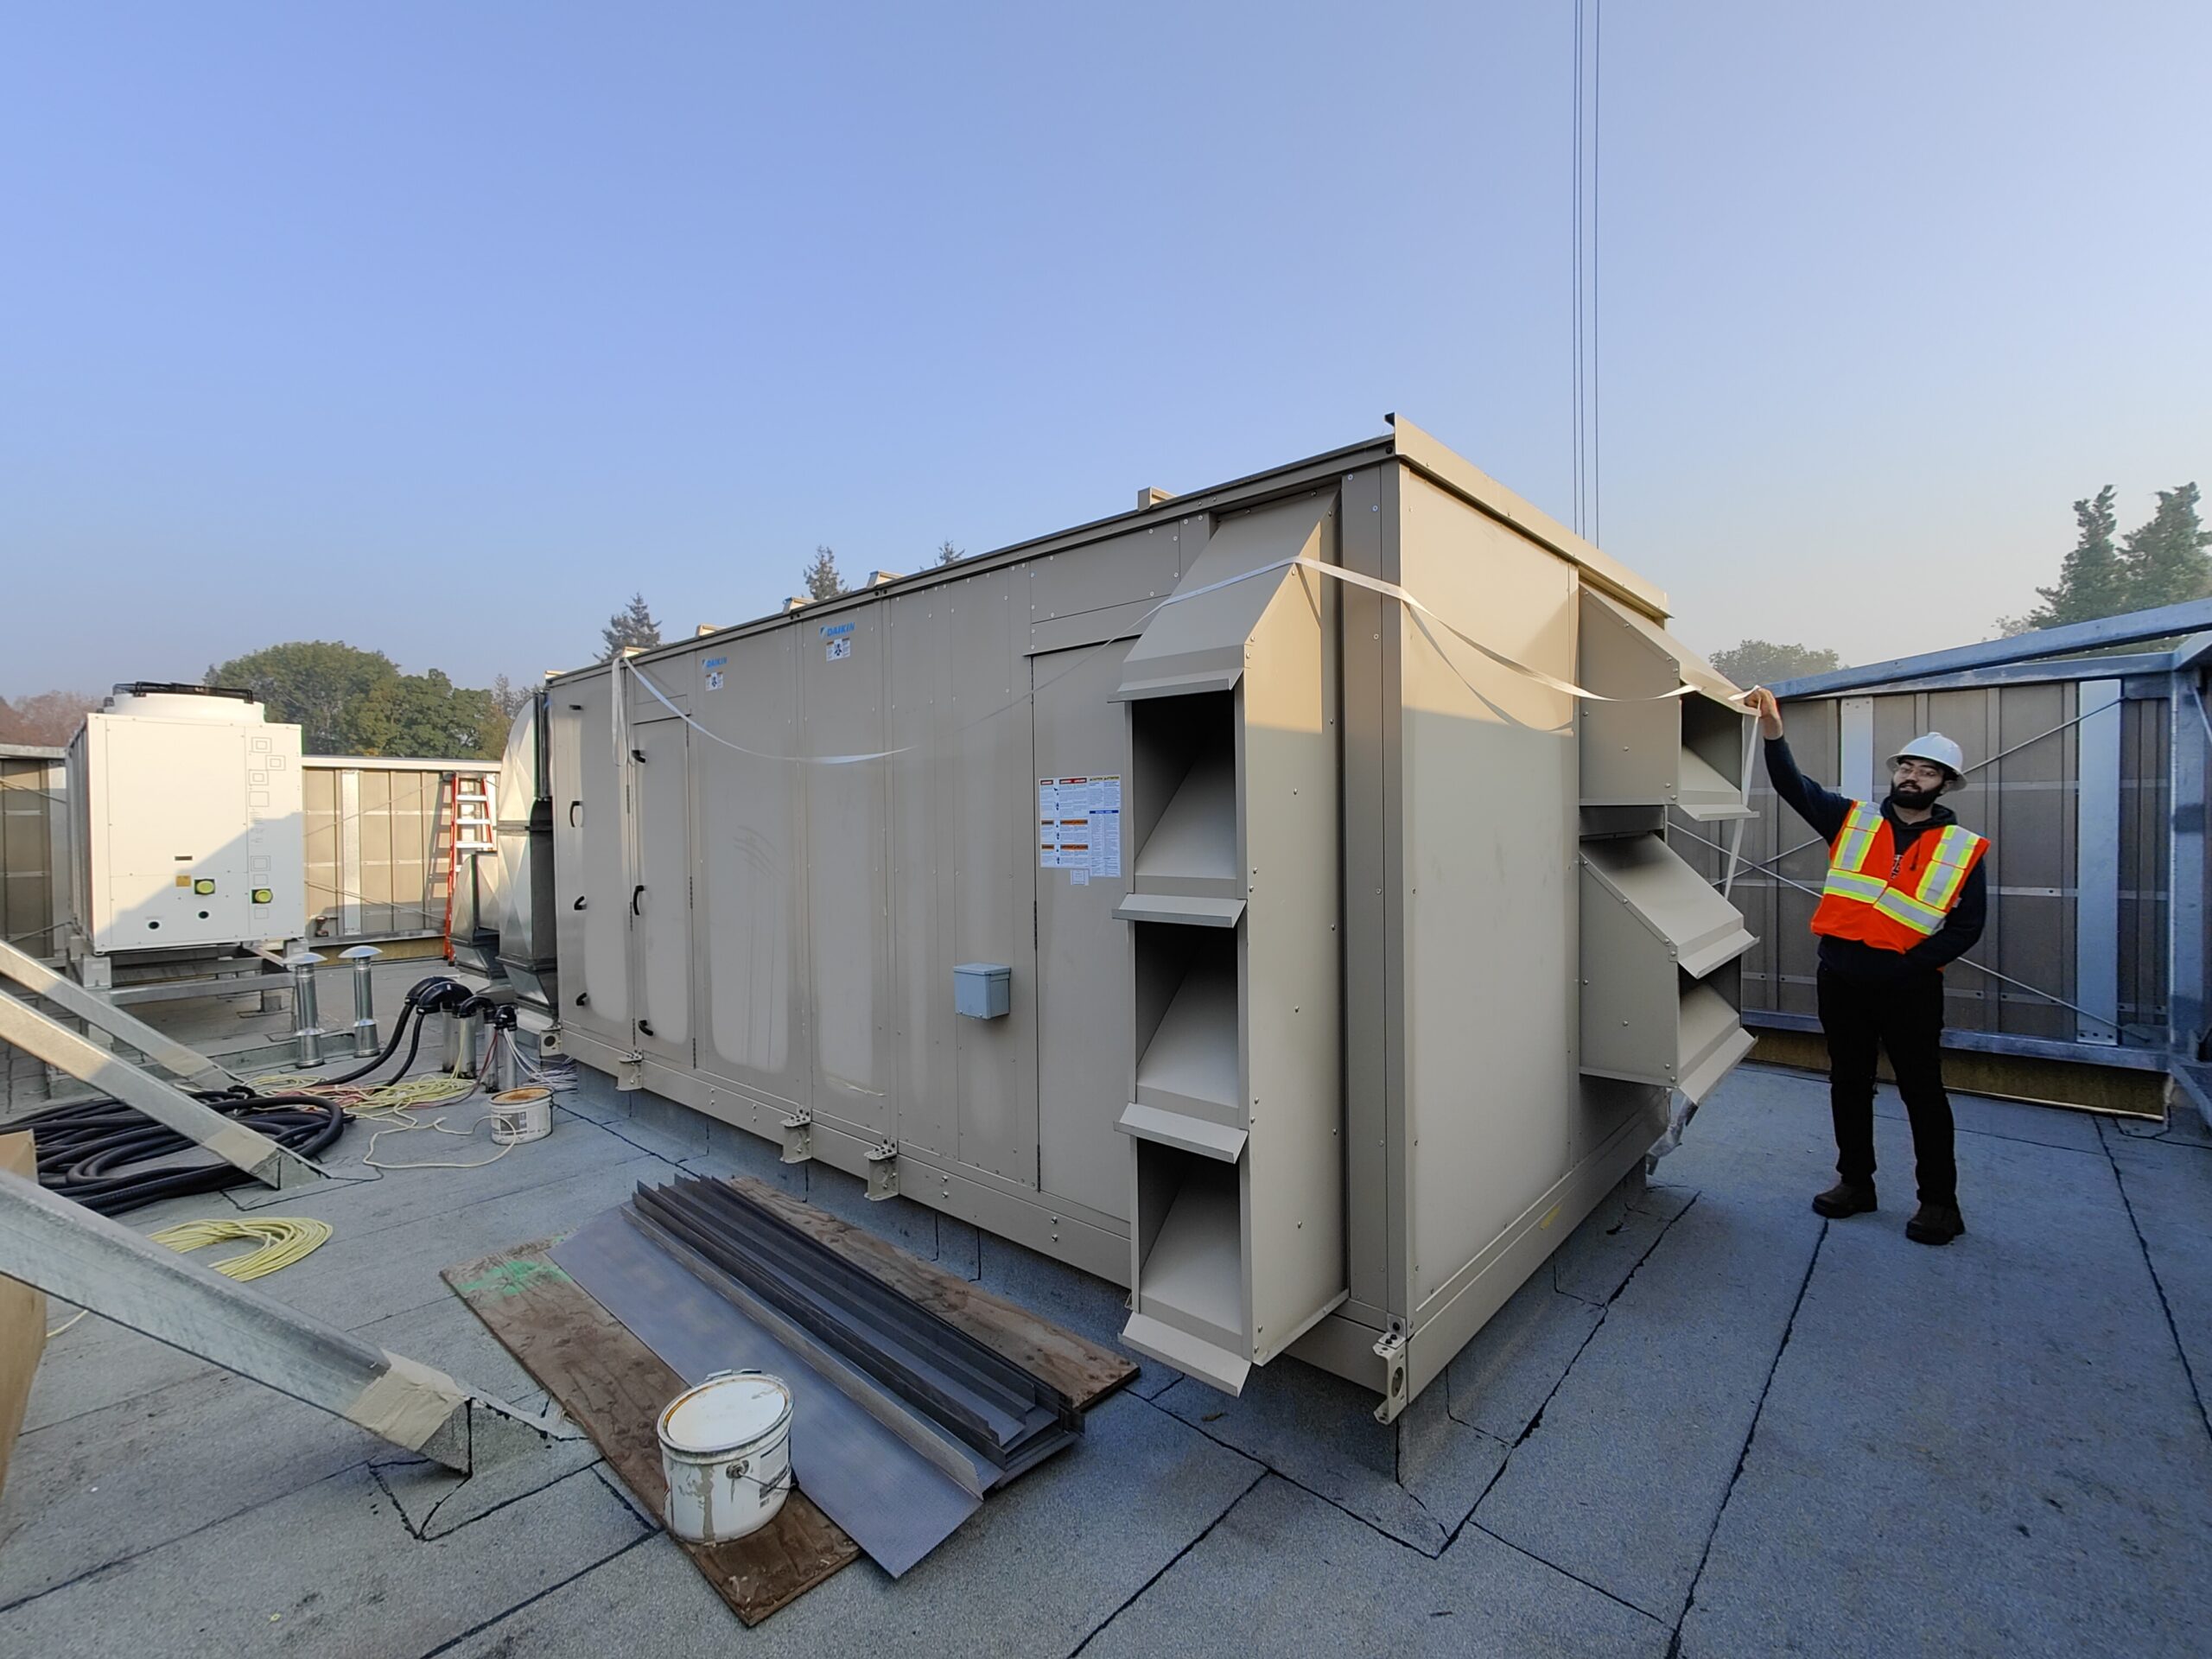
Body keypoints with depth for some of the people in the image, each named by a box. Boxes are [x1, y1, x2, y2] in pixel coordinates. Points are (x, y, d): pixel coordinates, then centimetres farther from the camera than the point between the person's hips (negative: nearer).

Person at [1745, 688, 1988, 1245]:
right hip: (1842, 980, 2)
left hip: (1909, 989, -2)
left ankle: (1939, 1201, 22)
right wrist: (1773, 730, -23)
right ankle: (1855, 1182, 26)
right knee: (1848, 1083, 12)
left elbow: (1967, 926, -3)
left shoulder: (1964, 848, 1)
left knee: (1923, 1092, 7)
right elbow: (1794, 785, -7)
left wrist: (1910, 964, -14)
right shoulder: (1852, 820, 5)